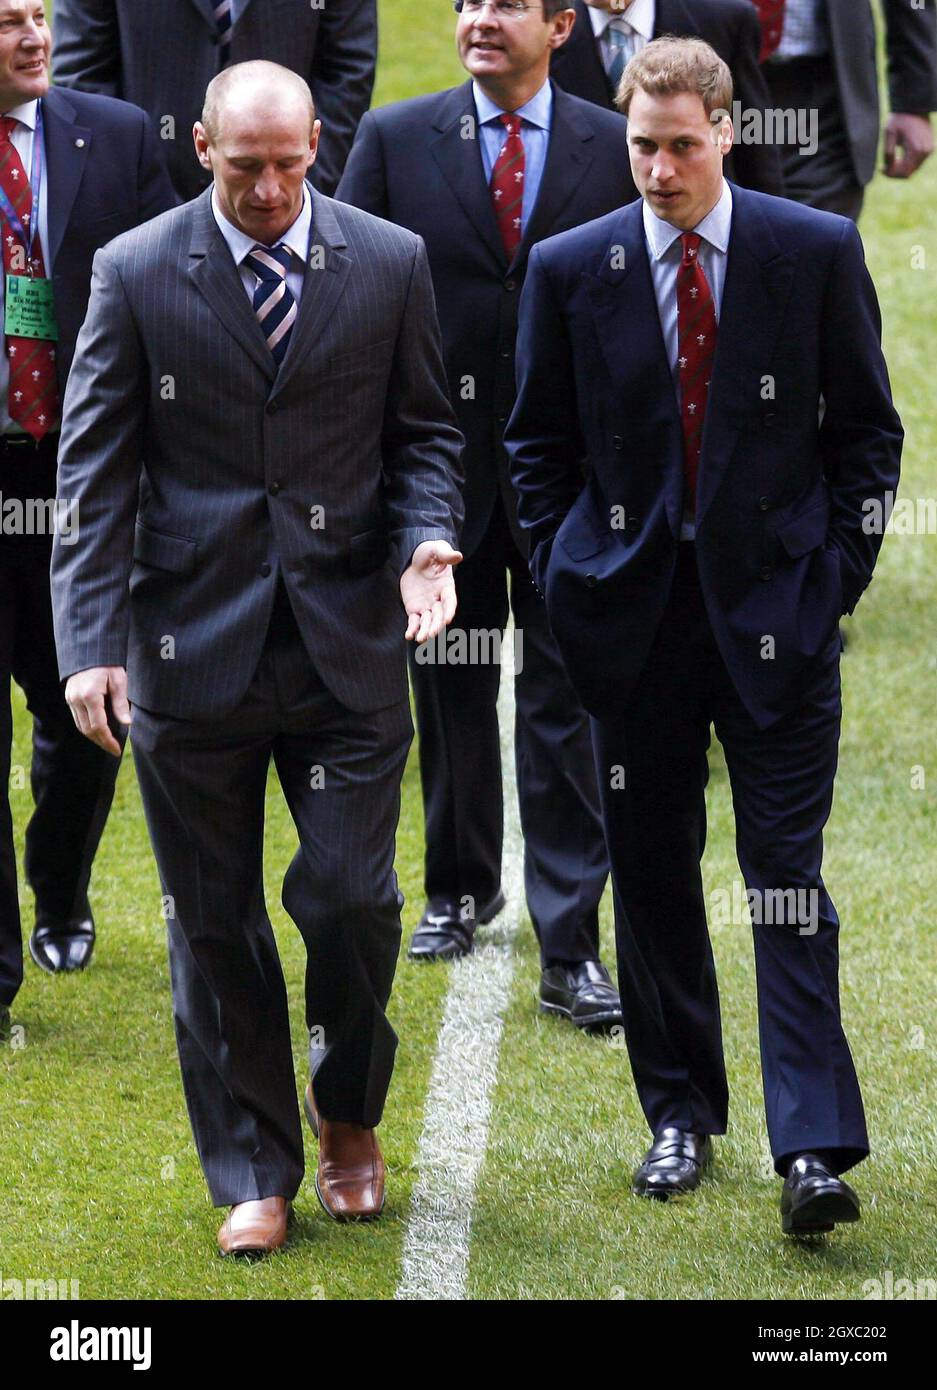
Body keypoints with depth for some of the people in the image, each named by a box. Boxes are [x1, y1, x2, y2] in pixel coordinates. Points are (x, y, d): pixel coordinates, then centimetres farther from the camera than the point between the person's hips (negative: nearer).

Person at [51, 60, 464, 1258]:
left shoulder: (389, 264, 2)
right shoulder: (135, 274, -2)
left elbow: (423, 429, 10)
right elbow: (95, 469, -2)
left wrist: (427, 538, -11)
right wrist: (91, 642, -11)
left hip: (347, 644, 0)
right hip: (192, 649, 0)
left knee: (352, 900, -3)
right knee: (213, 922, 6)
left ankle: (348, 1119, 25)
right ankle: (253, 1175, 19)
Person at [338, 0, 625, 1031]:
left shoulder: (614, 149, 1)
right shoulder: (394, 138, 0)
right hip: (441, 461, 1)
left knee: (565, 709, -4)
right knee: (449, 695, 15)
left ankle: (569, 953, -3)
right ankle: (461, 887, 36)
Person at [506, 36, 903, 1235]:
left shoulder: (818, 254, -1)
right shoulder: (569, 270, 2)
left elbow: (866, 425, 5)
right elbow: (539, 444, 11)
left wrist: (840, 571, -2)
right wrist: (563, 577, 3)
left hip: (776, 608, -2)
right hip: (633, 616, 2)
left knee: (788, 875, -7)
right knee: (651, 876, 9)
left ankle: (814, 1149, -11)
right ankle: (679, 1115, 23)